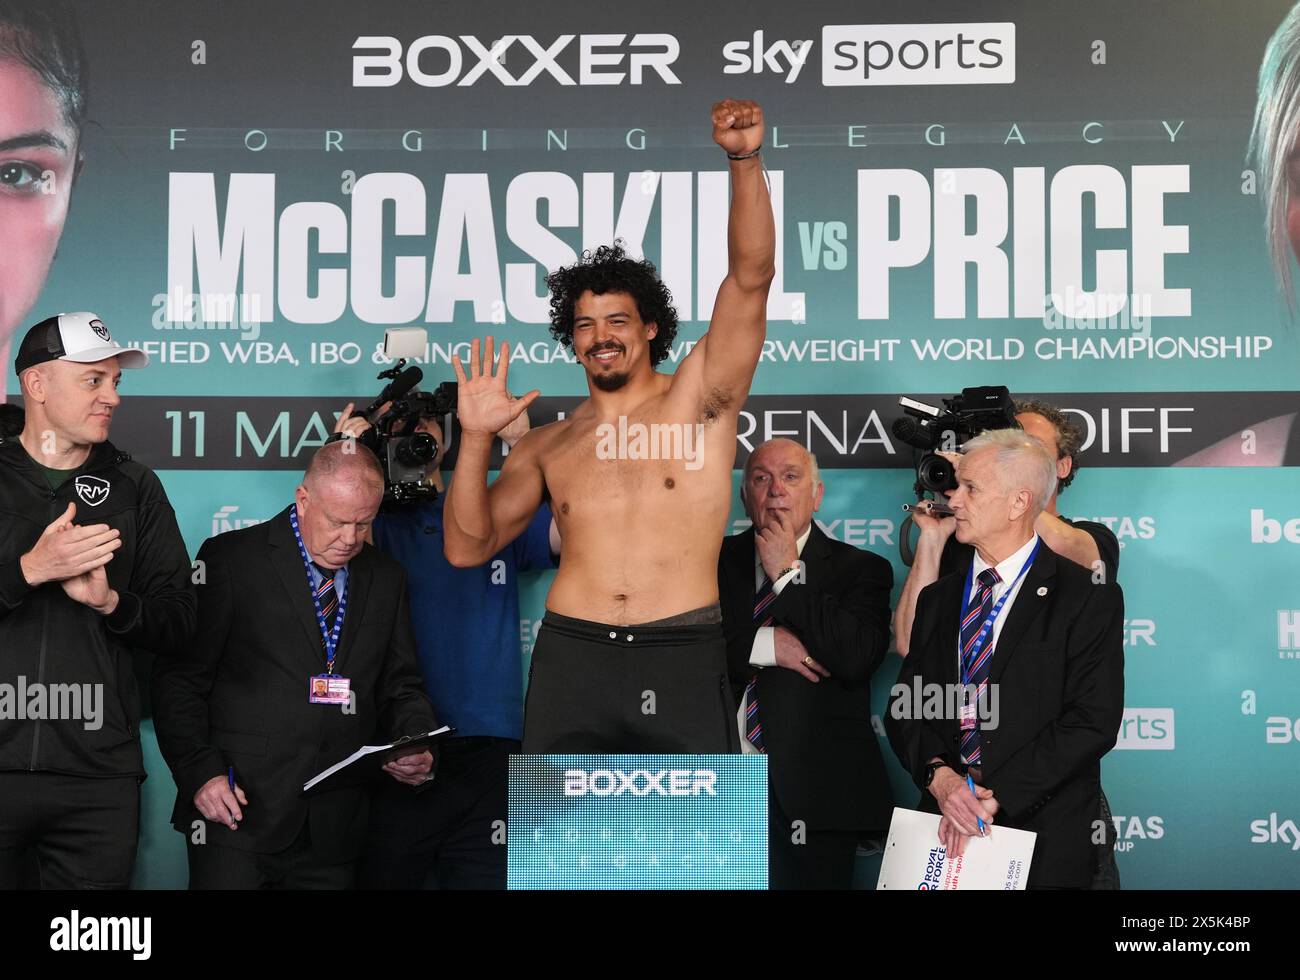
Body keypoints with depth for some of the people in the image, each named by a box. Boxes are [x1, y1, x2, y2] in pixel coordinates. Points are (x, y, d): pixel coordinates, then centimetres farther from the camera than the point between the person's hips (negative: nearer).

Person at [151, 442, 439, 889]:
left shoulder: (386, 578, 12)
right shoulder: (232, 558, -1)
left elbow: (400, 688, 15)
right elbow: (180, 678, -3)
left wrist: (418, 747, -5)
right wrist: (201, 771, -12)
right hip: (238, 809, -3)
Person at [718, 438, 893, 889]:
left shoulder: (861, 569, 6)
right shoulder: (716, 560, 11)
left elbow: (857, 658, -11)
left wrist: (788, 574, -6)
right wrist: (762, 645, -13)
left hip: (814, 789, -1)